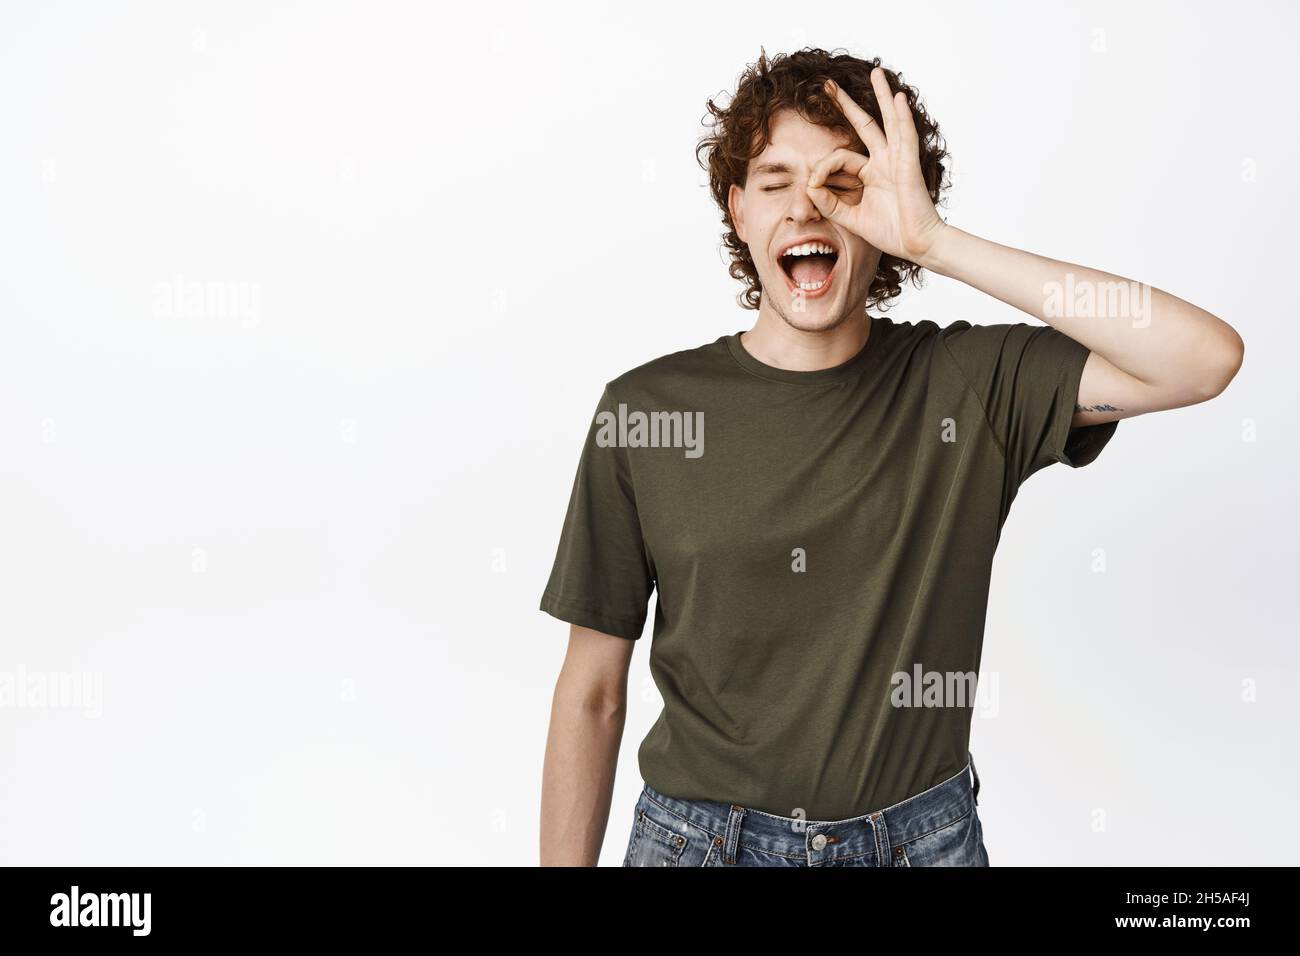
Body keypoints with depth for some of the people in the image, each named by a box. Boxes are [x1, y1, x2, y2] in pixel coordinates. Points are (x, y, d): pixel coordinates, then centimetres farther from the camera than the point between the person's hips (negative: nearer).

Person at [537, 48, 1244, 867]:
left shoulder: (970, 382, -7)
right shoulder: (644, 408, -8)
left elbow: (1206, 357, -23)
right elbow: (592, 692, -4)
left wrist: (936, 241, -24)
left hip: (921, 835, 1)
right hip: (697, 833, 0)